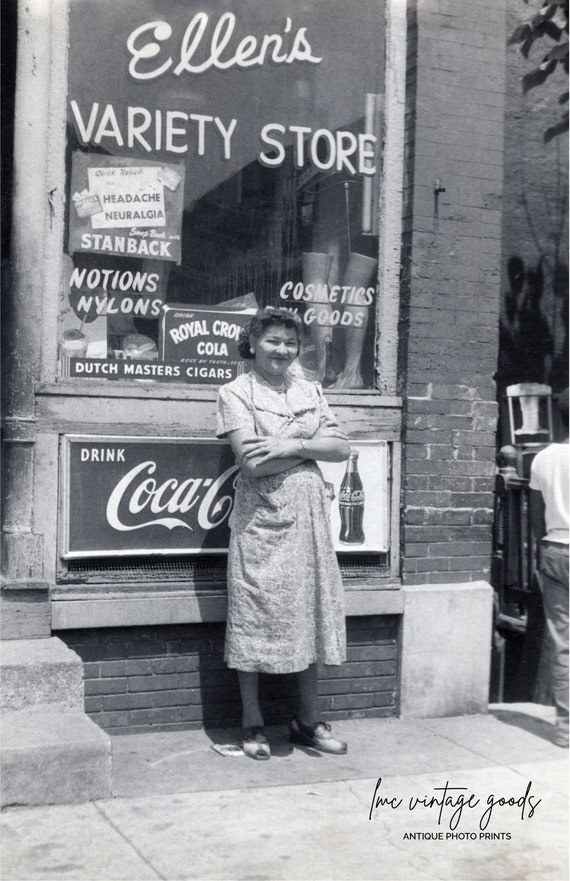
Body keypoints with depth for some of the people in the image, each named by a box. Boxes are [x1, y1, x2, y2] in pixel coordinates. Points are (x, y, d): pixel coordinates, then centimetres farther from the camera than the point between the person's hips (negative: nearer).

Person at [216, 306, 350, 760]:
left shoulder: (311, 391, 13)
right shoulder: (236, 392, -1)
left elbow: (343, 449, 3)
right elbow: (253, 462, -13)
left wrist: (290, 445, -11)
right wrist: (311, 444, -8)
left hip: (309, 517, 5)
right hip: (261, 518, -4)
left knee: (309, 613, 8)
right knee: (255, 618, 0)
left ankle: (309, 721, 20)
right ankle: (253, 725, 14)